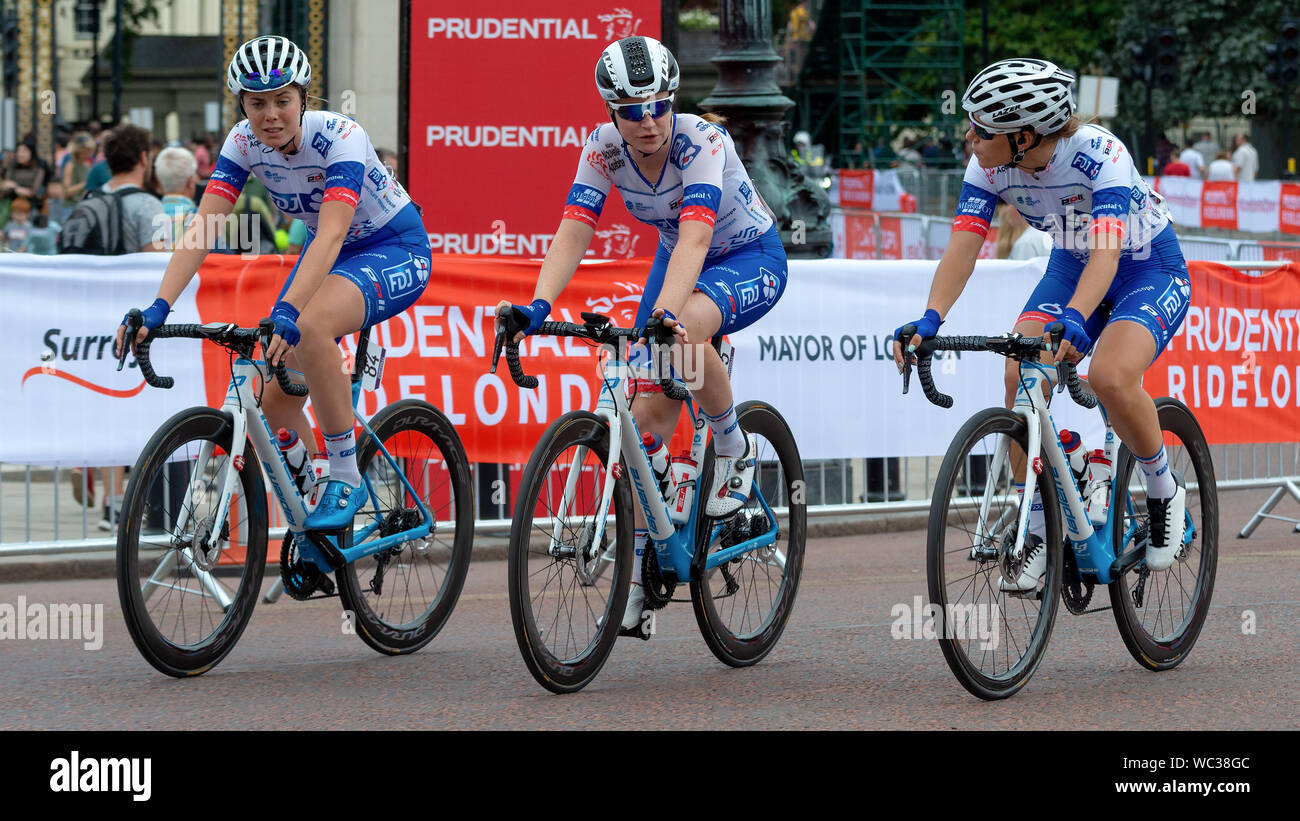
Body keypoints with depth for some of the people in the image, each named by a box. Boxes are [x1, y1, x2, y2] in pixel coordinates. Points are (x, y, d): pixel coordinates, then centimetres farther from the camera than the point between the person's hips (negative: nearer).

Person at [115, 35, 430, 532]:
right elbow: (202, 229, -21)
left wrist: (287, 313, -57)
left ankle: (346, 479, -24)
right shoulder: (244, 142, -14)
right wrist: (158, 308, -35)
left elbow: (331, 234, -43)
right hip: (326, 253, 7)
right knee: (275, 402, -6)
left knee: (310, 325, -36)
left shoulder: (340, 137, -30)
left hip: (396, 252, -7)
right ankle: (311, 520, 21)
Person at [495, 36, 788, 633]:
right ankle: (635, 572, 2)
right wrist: (538, 306, -43)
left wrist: (666, 314, -60)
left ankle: (733, 446, -12)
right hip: (677, 258, 5)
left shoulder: (701, 141, -31)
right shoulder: (604, 150, -17)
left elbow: (695, 235, -45)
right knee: (650, 411, -7)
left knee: (684, 328, -38)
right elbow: (573, 232, -26)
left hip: (752, 259, -5)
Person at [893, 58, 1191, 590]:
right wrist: (931, 319, -42)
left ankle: (1164, 490, -3)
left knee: (1110, 377, -32)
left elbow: (1107, 250, -44)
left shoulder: (1099, 154, -33)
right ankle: (1039, 531, -8)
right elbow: (963, 245, -25)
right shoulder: (989, 165, -18)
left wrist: (1074, 318, -61)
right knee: (1021, 376, -21)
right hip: (1071, 267, 5)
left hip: (1151, 270, -5)